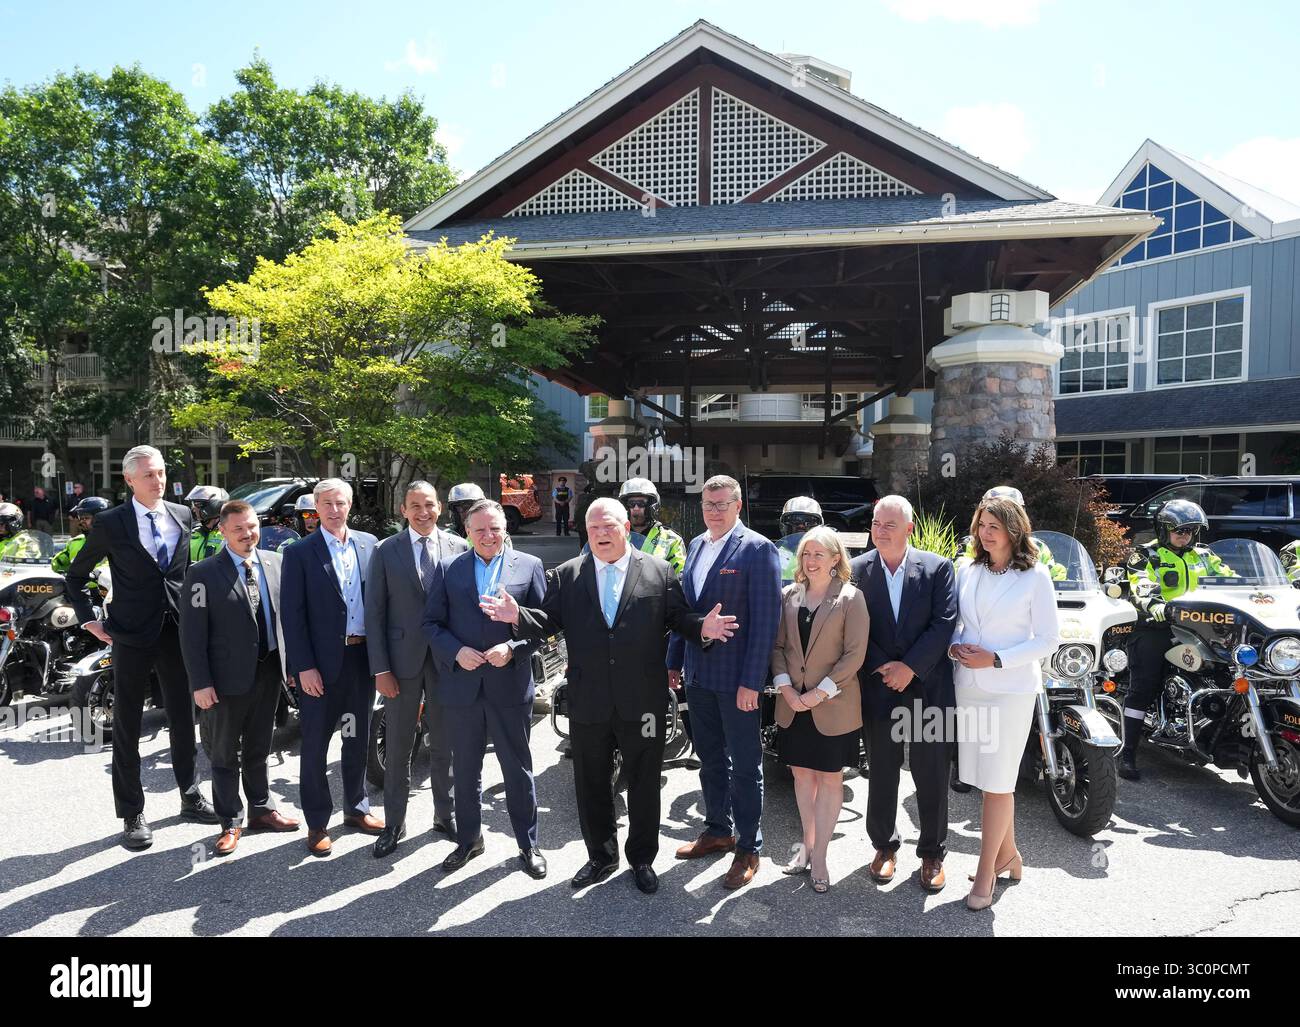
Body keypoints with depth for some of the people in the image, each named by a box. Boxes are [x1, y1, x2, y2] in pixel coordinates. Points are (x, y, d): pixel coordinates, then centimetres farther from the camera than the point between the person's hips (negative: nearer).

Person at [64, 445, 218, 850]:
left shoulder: (182, 516, 4)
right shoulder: (109, 524, -5)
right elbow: (76, 576, 6)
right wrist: (90, 620, -1)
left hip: (178, 631, 3)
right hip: (131, 636, -3)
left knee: (184, 720, 12)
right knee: (127, 728, 6)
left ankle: (191, 798, 27)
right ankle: (132, 815, 17)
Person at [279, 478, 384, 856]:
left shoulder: (368, 543, 6)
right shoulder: (299, 552, -5)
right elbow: (292, 614, -8)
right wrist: (304, 667, -13)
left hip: (362, 656, 4)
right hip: (322, 662, -4)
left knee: (358, 739, 16)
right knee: (316, 745, 7)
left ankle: (356, 808, 32)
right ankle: (317, 823, 20)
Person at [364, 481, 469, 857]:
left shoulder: (458, 547, 0)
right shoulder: (386, 551, -1)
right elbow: (374, 613, -1)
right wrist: (380, 668, -6)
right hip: (403, 661, 0)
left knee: (445, 744, 13)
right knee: (398, 748, 9)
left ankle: (445, 815, 30)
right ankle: (394, 823, 24)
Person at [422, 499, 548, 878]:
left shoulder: (529, 566, 0)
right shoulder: (447, 569, 4)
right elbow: (431, 622, 4)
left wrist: (512, 648, -16)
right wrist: (456, 652, -12)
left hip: (510, 685, -2)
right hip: (461, 685, 2)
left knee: (519, 769, 9)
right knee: (465, 770, 16)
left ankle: (528, 844, 25)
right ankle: (468, 839, 34)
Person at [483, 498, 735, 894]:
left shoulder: (660, 572, 0)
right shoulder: (566, 576, 4)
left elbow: (678, 617, 0)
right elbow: (549, 621, -1)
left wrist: (702, 628, -20)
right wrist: (518, 616, -19)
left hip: (643, 702, -1)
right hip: (588, 704, 2)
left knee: (644, 785, 12)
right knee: (591, 785, 16)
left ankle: (642, 859, 34)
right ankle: (601, 857, 37)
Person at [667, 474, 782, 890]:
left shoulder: (758, 549, -13)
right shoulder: (695, 545, 10)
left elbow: (766, 620, -16)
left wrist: (751, 682, -18)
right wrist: (675, 661, 12)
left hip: (737, 679, -7)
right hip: (699, 675, 7)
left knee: (745, 765, 7)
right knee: (710, 758, 19)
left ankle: (748, 848, 22)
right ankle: (718, 830, 36)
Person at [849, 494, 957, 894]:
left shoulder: (937, 568, -3)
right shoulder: (859, 569, 1)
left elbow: (945, 622, -8)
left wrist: (910, 667, -14)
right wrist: (882, 667, -11)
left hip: (928, 687, -1)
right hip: (879, 688, 1)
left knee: (931, 774, 8)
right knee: (882, 771, 12)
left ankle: (932, 852, 25)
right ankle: (884, 845, 30)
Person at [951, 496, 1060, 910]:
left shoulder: (1035, 576, -6)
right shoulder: (967, 571, 6)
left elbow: (1047, 640, -7)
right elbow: (953, 622, 14)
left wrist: (996, 659, -16)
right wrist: (954, 647, -7)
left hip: (1010, 689, -4)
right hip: (968, 685, 4)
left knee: (997, 782, 0)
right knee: (987, 777, 12)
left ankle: (986, 871, 12)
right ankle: (1007, 853, 31)